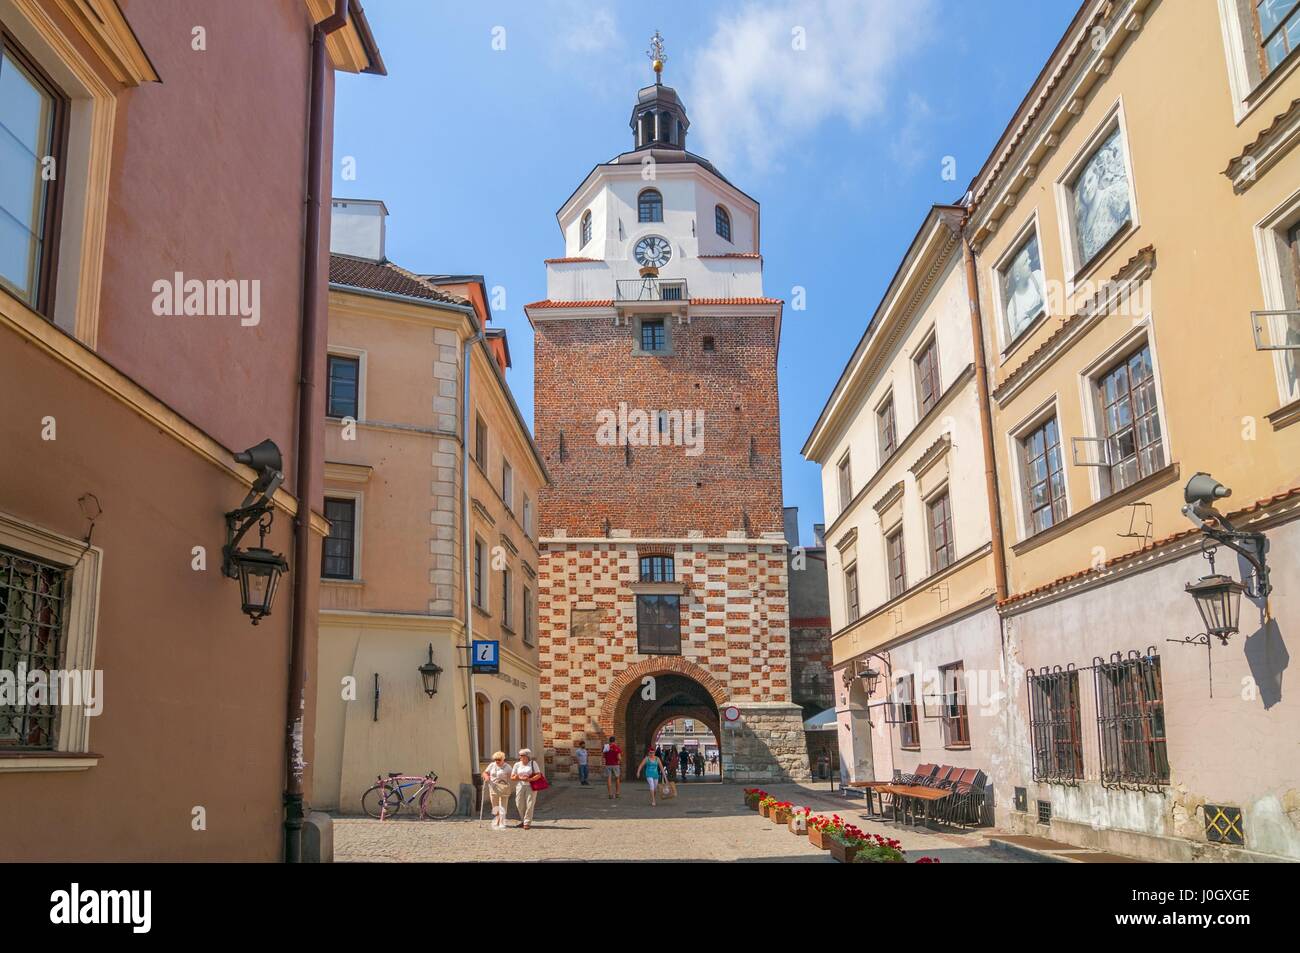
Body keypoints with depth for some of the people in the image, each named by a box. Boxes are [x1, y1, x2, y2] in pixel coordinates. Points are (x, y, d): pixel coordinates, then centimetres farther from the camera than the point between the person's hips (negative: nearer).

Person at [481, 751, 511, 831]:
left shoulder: (507, 768, -3)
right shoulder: (492, 765, 8)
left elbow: (509, 779, -2)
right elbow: (485, 773, 14)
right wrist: (486, 777, -7)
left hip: (503, 788, -3)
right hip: (493, 788, 3)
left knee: (503, 807, -5)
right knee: (495, 807, 11)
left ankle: (502, 825, -3)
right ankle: (495, 824, 23)